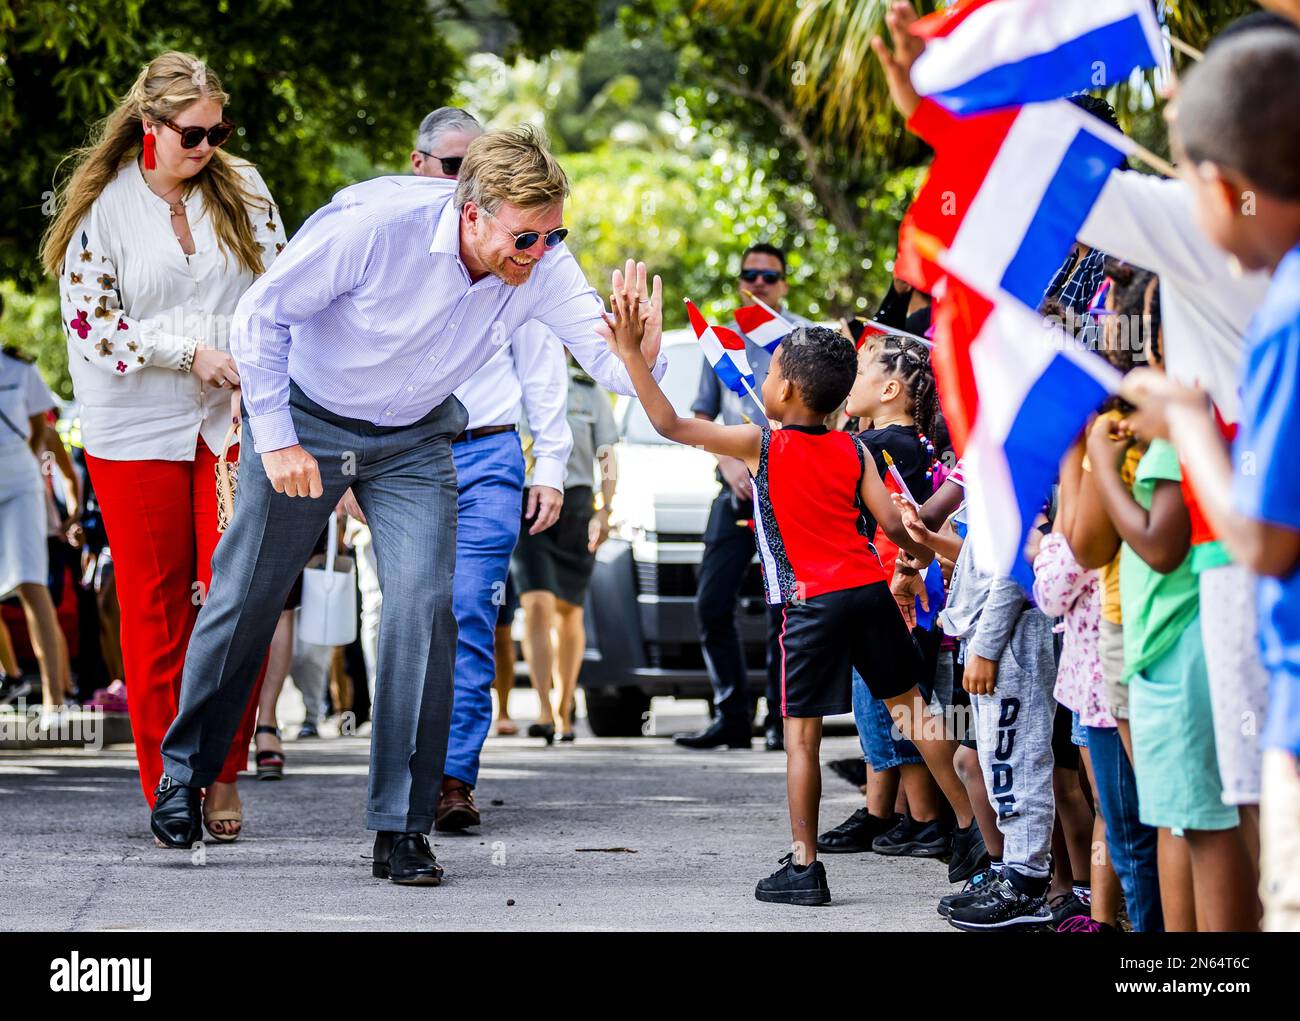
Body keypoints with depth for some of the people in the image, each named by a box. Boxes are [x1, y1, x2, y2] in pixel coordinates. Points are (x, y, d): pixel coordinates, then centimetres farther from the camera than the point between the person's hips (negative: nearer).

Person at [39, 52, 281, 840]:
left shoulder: (242, 188, 6)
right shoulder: (101, 205, -2)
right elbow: (91, 320, -6)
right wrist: (188, 350, -14)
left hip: (234, 422, 1)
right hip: (138, 433, -1)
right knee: (155, 608, 4)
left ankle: (223, 774, 6)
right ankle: (166, 790, 11)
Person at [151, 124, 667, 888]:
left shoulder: (542, 267, -20)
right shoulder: (376, 225, -31)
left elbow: (603, 354, -28)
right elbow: (262, 315, -21)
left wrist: (640, 357, -53)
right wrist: (276, 439, -20)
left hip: (413, 442, 3)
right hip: (308, 420, -2)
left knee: (425, 603, -14)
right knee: (247, 597, 7)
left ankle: (402, 826, -6)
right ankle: (186, 767, 32)